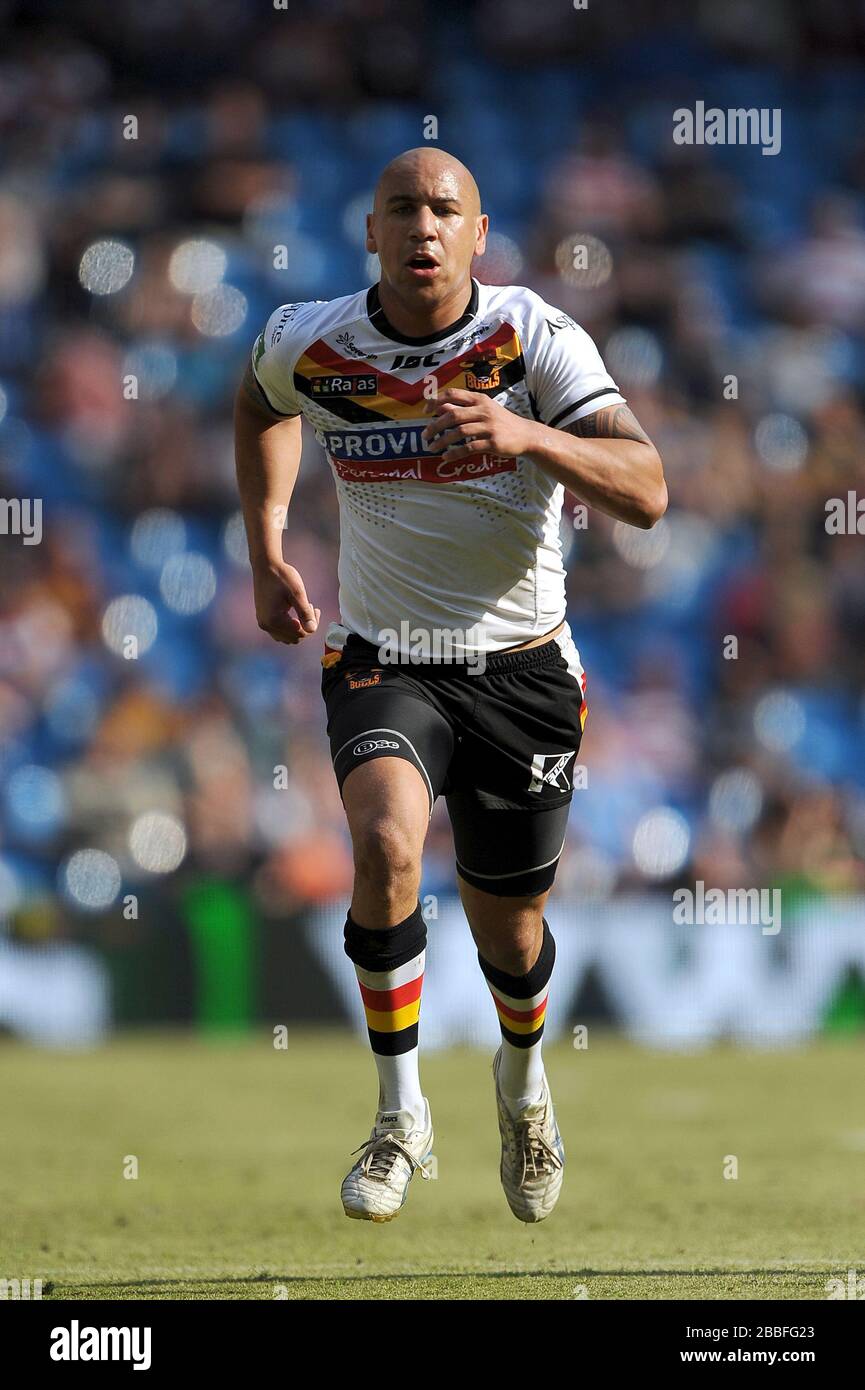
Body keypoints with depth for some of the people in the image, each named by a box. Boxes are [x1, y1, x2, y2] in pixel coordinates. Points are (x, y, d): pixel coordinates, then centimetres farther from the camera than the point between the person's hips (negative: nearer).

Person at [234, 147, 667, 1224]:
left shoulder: (535, 336, -14)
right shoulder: (308, 344, -6)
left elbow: (646, 493, -24)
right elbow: (260, 406, 21)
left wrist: (526, 438, -40)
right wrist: (265, 554, 12)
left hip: (519, 665, 0)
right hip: (382, 660, 0)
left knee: (509, 932, 10)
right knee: (386, 843, -30)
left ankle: (523, 1076, 47)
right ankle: (400, 1118, -13)